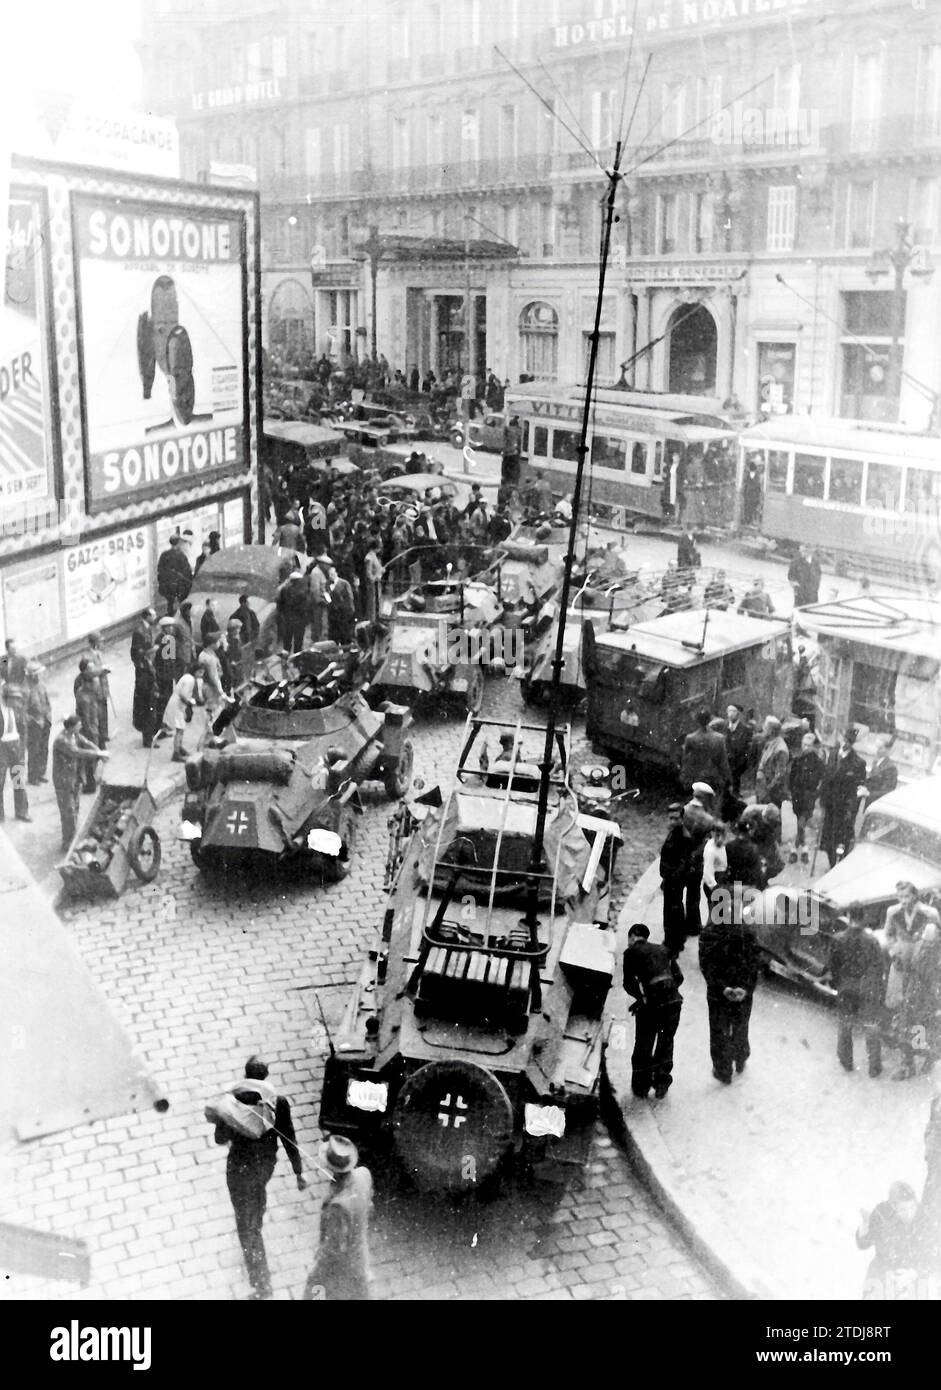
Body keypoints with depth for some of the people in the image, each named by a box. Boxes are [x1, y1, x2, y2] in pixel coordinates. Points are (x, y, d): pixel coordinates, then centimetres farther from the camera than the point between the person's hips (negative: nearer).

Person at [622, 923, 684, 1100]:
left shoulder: (631, 952, 5)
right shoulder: (662, 949, 19)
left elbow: (628, 983, -3)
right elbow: (679, 977, 14)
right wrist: (668, 990, 13)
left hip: (653, 1001, -4)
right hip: (674, 999, 4)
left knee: (643, 1045, 13)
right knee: (666, 1042, 21)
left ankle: (641, 1087, 22)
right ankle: (662, 1084, 24)